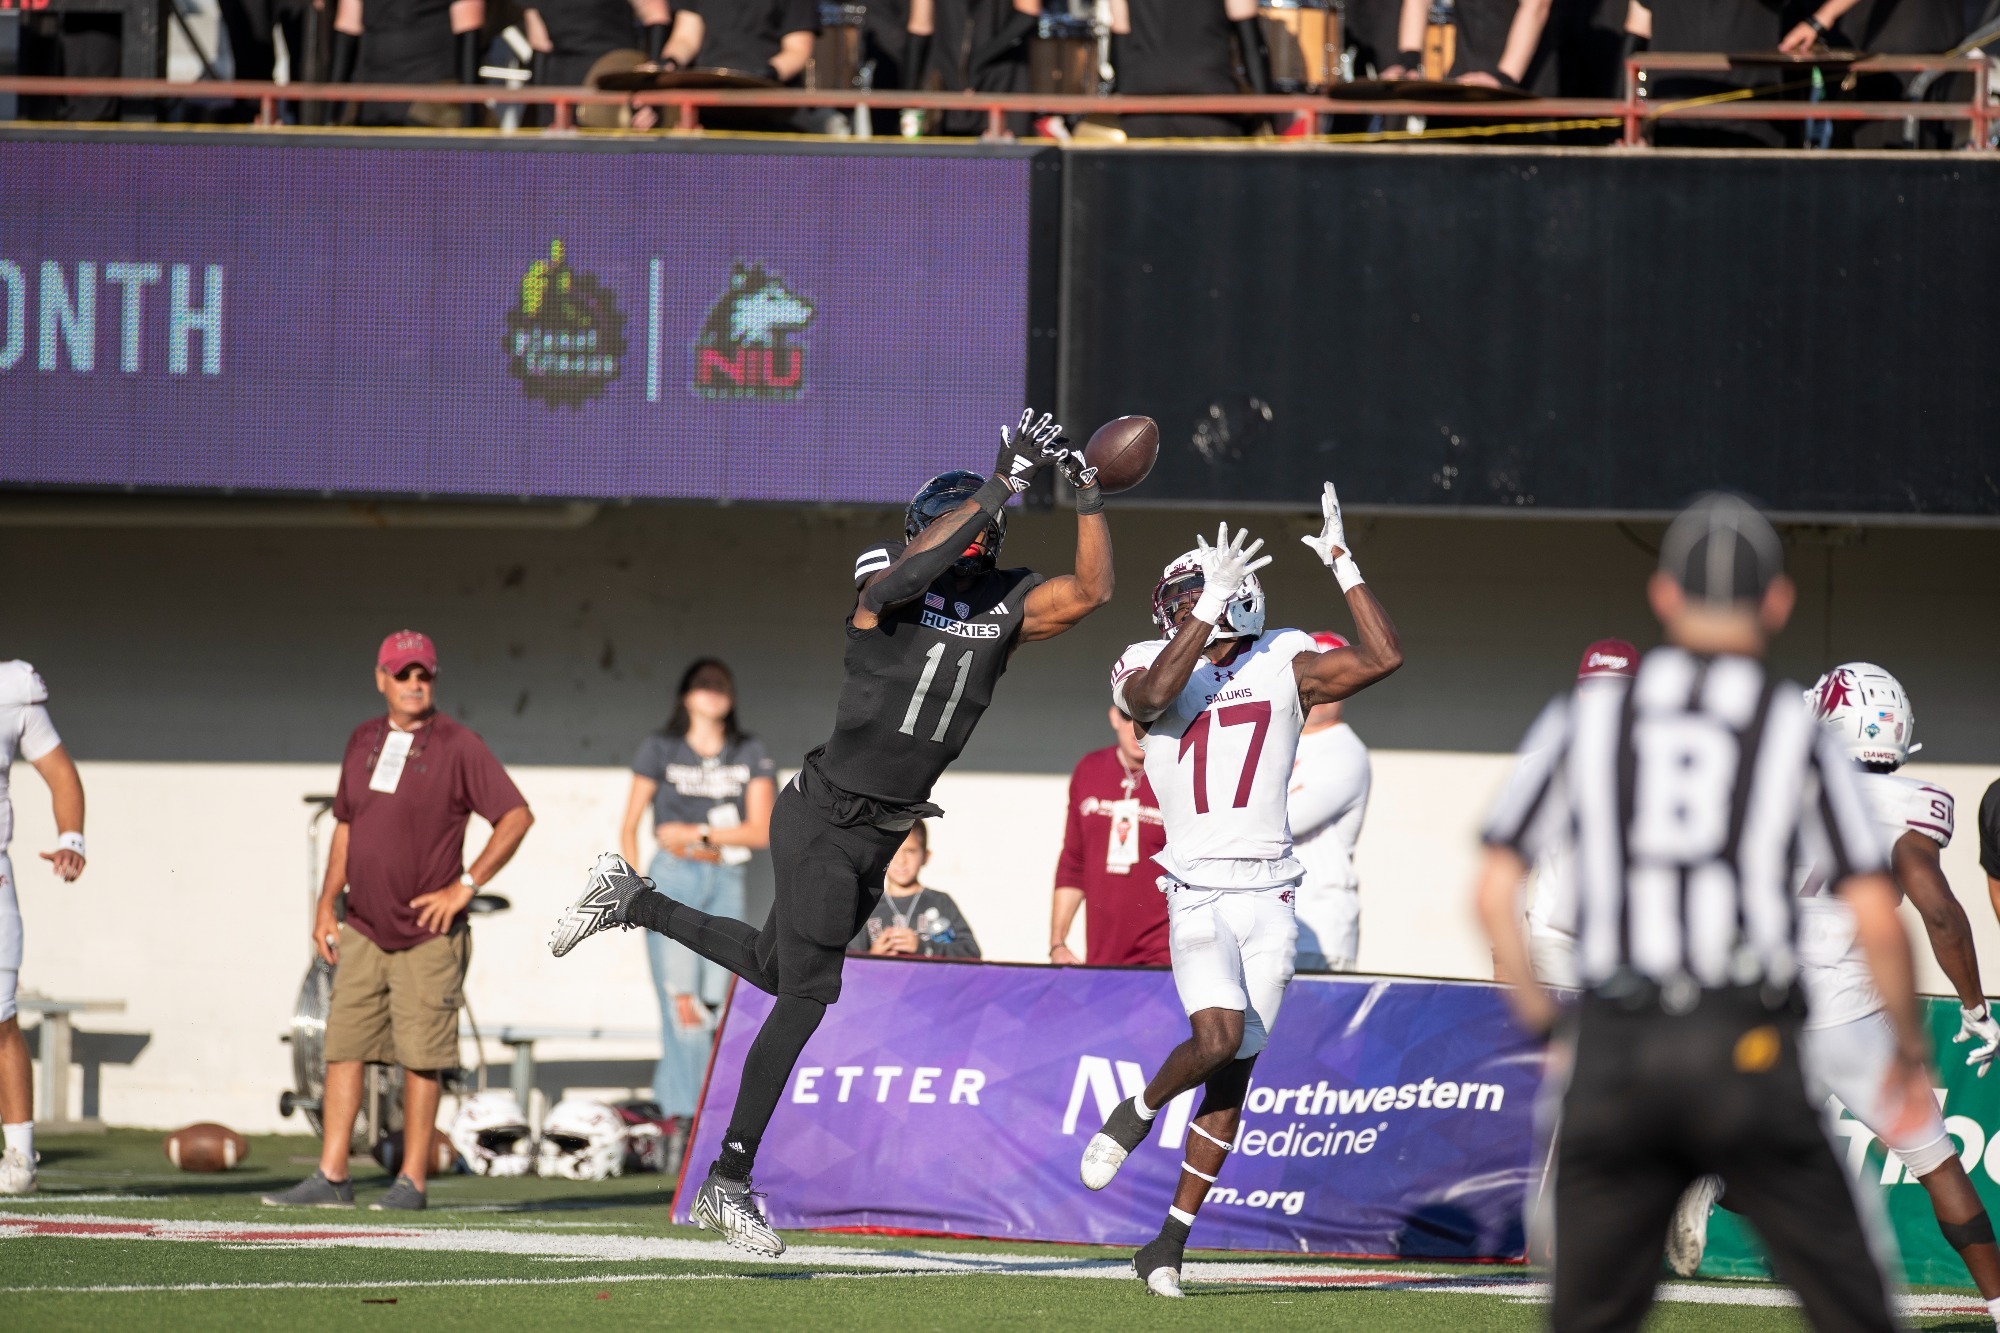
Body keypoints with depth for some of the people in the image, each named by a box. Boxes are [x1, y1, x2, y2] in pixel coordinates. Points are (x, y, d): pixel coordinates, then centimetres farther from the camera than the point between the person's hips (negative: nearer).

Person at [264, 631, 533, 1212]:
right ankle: (331, 1178, 2)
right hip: (362, 928, 5)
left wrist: (466, 885, -13)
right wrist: (326, 904, 13)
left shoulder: (457, 746, -6)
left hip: (428, 935, -5)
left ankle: (412, 1182, 3)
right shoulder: (363, 742, 12)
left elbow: (517, 815, -10)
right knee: (343, 1048, 1)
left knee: (420, 1057, -3)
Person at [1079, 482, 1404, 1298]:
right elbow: (1152, 696, -24)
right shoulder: (1152, 668, 1)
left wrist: (1343, 566, -6)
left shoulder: (1283, 666, 7)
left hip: (1270, 895, 3)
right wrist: (1211, 606, -25)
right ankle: (1136, 1113, 7)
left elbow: (1382, 657, -2)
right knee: (1219, 1037, -25)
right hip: (1197, 892, -3)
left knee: (1232, 1077, 1)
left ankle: (1170, 1244, 10)